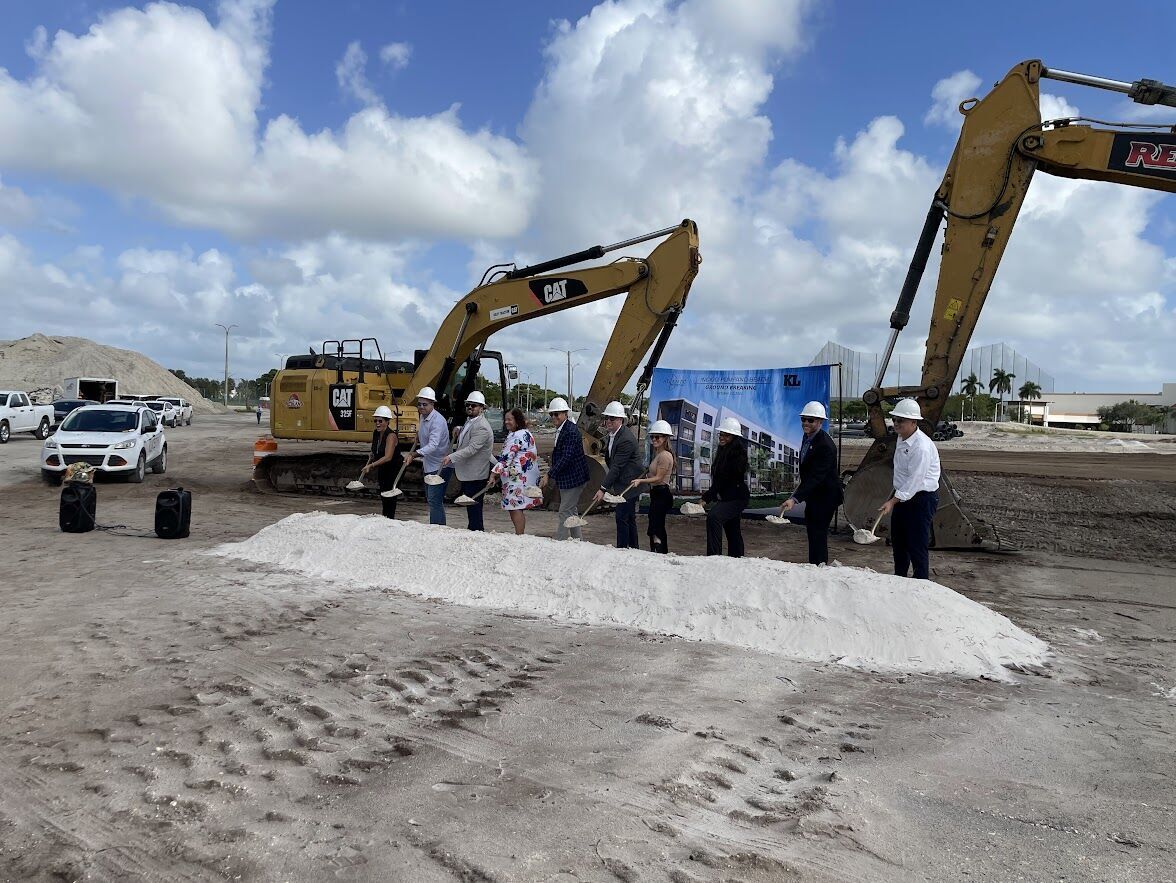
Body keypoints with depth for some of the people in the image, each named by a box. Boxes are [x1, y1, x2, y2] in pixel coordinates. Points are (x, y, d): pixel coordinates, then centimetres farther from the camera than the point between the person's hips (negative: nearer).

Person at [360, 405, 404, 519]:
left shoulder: (391, 436, -25)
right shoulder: (375, 433, -1)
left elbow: (388, 457, -34)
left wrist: (371, 465, -36)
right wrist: (370, 459, 0)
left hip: (394, 468, -8)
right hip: (382, 468, 8)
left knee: (389, 494, -10)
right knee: (383, 493, 13)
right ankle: (385, 517, 24)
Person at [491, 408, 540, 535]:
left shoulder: (516, 436, -15)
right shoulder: (526, 434, 17)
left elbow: (506, 457, -18)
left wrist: (495, 473, -16)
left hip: (517, 478, -11)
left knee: (515, 508, -9)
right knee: (518, 508, 14)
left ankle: (519, 536, -7)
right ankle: (521, 534, 19)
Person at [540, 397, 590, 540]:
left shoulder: (571, 431, -23)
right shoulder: (560, 430, 9)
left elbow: (566, 458, -27)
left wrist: (548, 475, -27)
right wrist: (552, 468, 8)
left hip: (573, 478, -11)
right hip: (566, 477, 11)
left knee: (565, 512, -6)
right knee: (572, 511, 19)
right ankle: (576, 540, 29)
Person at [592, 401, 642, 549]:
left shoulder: (626, 440, -25)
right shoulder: (612, 434, 7)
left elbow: (616, 466, -26)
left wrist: (603, 489, -26)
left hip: (628, 484, -10)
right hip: (622, 483, 10)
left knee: (622, 518, -8)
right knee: (629, 517, 17)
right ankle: (634, 548, 27)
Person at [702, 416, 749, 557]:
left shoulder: (738, 453, -15)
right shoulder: (722, 451, 13)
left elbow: (725, 479, -21)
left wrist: (706, 497, -23)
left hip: (737, 497, -10)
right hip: (726, 498, 10)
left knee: (714, 516, -30)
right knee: (733, 532, 16)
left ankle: (714, 556, -36)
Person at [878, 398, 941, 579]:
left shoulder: (922, 446, -24)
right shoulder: (902, 438, 6)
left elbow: (915, 480, -27)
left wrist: (892, 501, -30)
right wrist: (894, 499, 20)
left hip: (922, 498, -10)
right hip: (903, 495, 10)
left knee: (917, 545, -5)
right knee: (898, 543, 18)